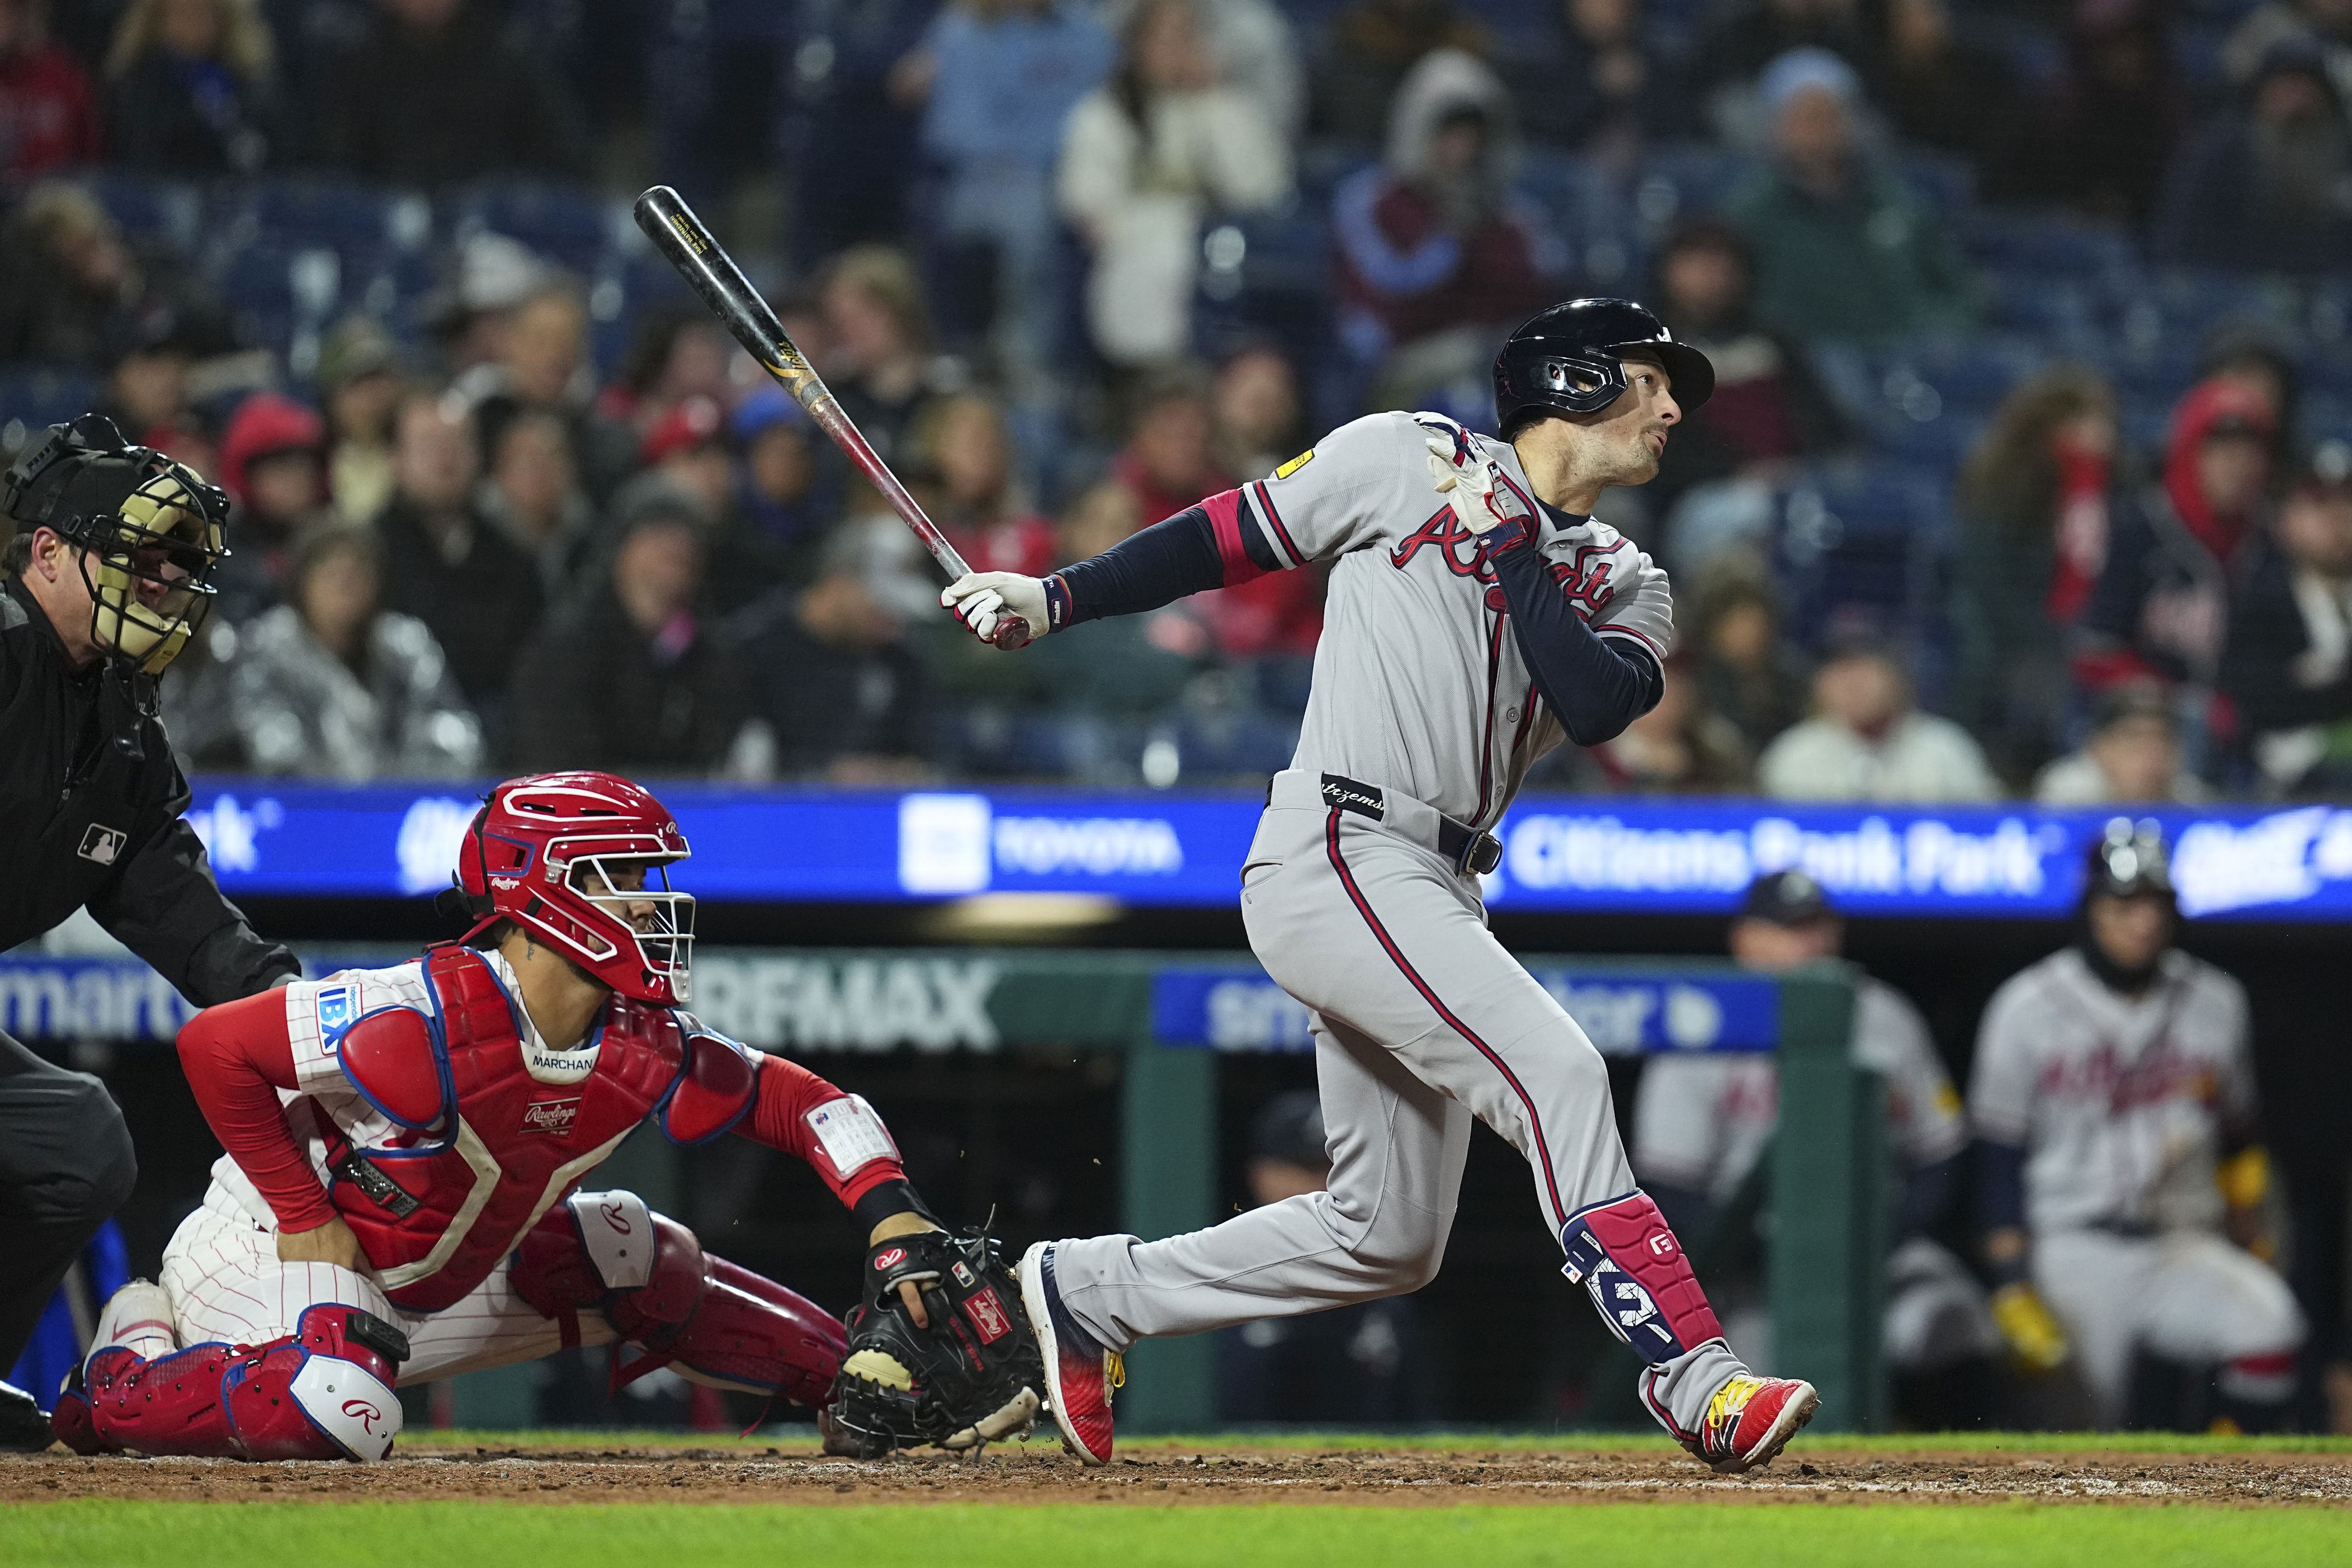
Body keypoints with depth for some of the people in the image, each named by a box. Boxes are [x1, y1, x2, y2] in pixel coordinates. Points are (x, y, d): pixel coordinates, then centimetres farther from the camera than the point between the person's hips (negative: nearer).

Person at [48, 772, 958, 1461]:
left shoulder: (643, 1051, -7)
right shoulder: (424, 1022, -30)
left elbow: (793, 1100, 3)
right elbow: (213, 1046, -27)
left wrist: (890, 1213, -14)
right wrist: (306, 1221, -21)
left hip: (444, 1287, 8)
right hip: (276, 1249, -8)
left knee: (633, 1260, 6)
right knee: (339, 1417, -37)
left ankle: (846, 1376, 22)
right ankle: (128, 1371, -11)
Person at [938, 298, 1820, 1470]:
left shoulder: (1625, 586, 17)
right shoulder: (1407, 460, 3)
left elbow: (1596, 704, -4)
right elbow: (1228, 538, 9)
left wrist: (1508, 549, -6)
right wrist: (1055, 599, 5)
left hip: (1437, 891, 8)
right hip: (1337, 853, -8)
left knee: (1389, 1239, 9)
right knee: (1551, 1066, -23)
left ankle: (1088, 1292, 24)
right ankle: (1689, 1374, -26)